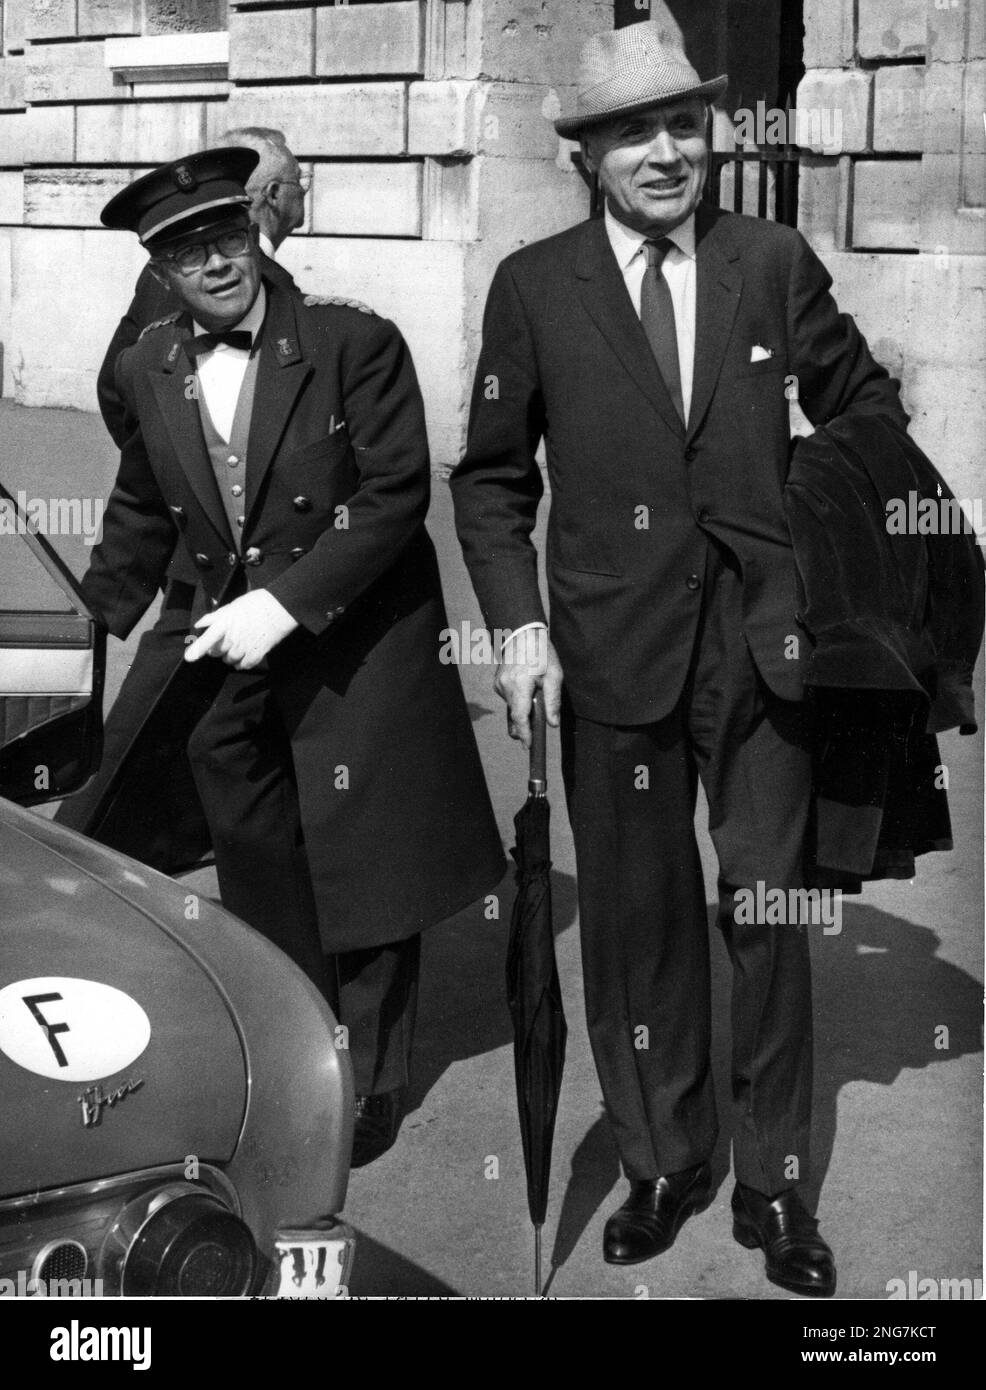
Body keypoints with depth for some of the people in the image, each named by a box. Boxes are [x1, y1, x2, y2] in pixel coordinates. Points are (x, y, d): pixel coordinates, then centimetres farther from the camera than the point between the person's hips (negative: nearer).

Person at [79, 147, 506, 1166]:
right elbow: (141, 511, 17)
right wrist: (104, 619, 14)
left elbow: (397, 496, -14)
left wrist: (286, 603, -19)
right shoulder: (147, 372, 4)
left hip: (360, 650, -4)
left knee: (361, 869, 2)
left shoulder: (357, 345, -11)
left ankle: (368, 1082, 19)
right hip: (234, 656, 5)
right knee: (258, 870, 10)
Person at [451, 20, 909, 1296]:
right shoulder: (534, 285, 1)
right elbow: (492, 477, 5)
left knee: (769, 915, 7)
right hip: (614, 652, 0)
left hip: (765, 640, 1)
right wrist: (518, 622, -6)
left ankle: (774, 1188, 23)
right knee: (637, 920, 10)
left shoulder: (776, 263, 3)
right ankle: (661, 1166, 28)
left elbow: (864, 406, 13)